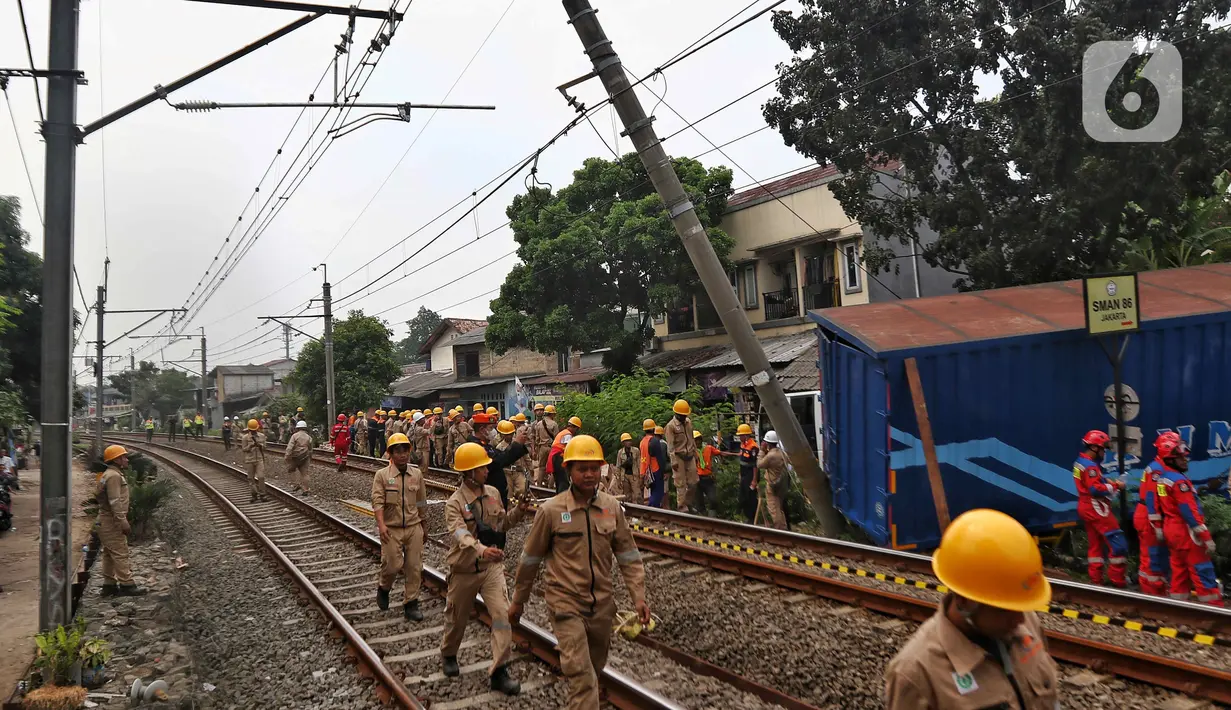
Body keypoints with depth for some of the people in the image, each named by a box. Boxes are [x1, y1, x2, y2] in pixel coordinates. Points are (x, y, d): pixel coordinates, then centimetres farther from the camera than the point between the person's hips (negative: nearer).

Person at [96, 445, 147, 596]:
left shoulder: (109, 475, 17)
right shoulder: (114, 476, -17)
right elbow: (115, 502, -23)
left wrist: (122, 520, 23)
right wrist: (123, 522, -23)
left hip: (106, 521, 11)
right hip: (112, 522, -11)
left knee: (109, 554, 13)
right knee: (120, 553, -7)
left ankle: (109, 585, 18)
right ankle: (126, 585, -5)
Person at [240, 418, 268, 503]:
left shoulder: (262, 436, 3)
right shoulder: (245, 437, -5)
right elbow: (244, 449, -3)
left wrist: (260, 445, -10)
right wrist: (250, 446, -20)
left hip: (259, 459, 1)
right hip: (249, 460, -1)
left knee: (261, 477, -8)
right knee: (251, 478, 6)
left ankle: (262, 495, 0)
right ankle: (254, 495, 16)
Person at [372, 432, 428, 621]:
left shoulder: (417, 474, 6)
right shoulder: (382, 475, -4)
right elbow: (377, 501, -13)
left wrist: (424, 527, 18)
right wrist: (381, 524, -26)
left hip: (414, 527, 3)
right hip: (392, 529, -3)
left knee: (414, 566, 2)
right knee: (392, 564, -3)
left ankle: (411, 604, 13)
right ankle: (383, 589, 29)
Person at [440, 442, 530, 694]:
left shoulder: (493, 493, 0)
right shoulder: (455, 503, -17)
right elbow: (461, 535, -33)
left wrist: (518, 512, -8)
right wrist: (482, 551, -52)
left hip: (492, 566, 3)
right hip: (465, 569, -3)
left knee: (503, 614, -11)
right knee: (457, 617, 16)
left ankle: (499, 671, -4)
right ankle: (449, 655, 45)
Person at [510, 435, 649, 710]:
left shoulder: (612, 508, -3)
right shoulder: (551, 510, -11)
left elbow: (628, 556, 2)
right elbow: (530, 559, 0)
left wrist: (638, 596, -6)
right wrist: (518, 600, 7)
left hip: (602, 603, 4)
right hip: (566, 602, -4)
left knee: (594, 669, 19)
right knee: (581, 674, -12)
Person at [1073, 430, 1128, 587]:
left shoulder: (1080, 462, 11)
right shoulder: (1090, 466, -19)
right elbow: (1095, 489, -25)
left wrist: (1106, 481, 2)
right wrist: (1114, 486, -15)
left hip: (1086, 508, 10)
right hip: (1096, 508, -10)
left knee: (1095, 543, 14)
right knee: (1117, 541, -6)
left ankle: (1095, 578, 16)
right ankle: (1117, 579, -3)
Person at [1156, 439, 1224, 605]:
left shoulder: (1163, 478, 10)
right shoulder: (1179, 480, -19)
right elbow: (1190, 512, -23)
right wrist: (1206, 537, -21)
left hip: (1172, 530, 9)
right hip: (1186, 531, -9)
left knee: (1180, 571, 13)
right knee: (1203, 572, -5)